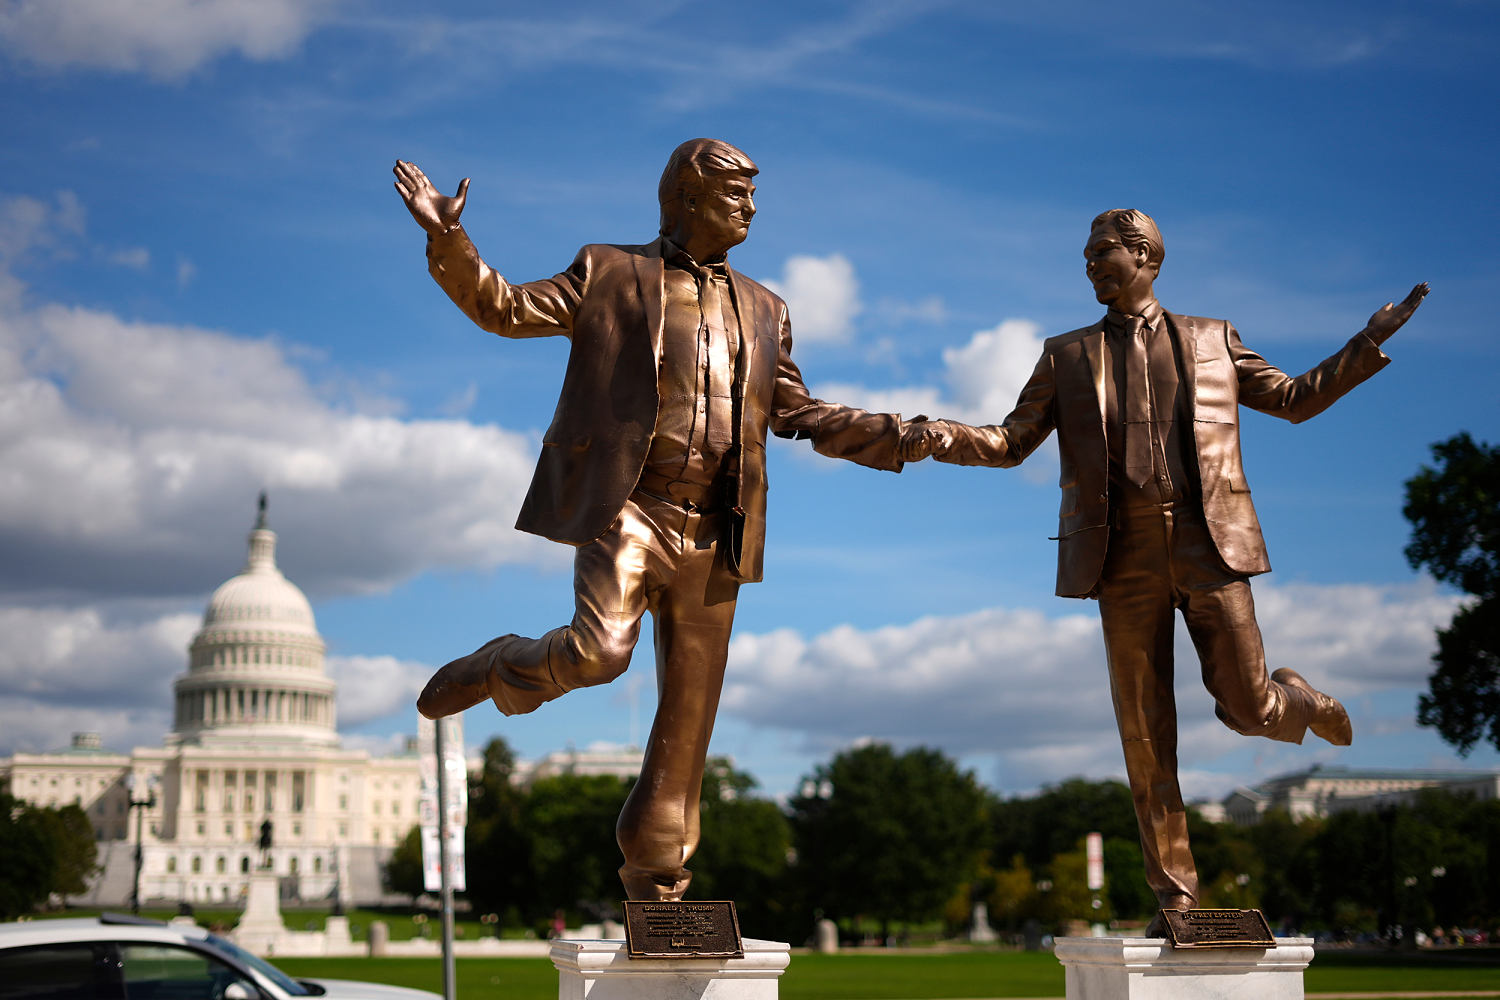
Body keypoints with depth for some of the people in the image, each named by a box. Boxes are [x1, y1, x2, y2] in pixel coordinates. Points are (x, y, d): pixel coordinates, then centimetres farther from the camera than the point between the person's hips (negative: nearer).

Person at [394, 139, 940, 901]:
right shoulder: (610, 275, 8)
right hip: (626, 508, -4)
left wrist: (908, 437, 13)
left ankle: (657, 880, 16)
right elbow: (505, 308, 3)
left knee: (689, 712, 4)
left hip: (711, 533, 4)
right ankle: (497, 670, 6)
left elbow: (799, 415, 23)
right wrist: (448, 240, -13)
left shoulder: (762, 310, 21)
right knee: (598, 649, -27)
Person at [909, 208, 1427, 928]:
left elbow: (1295, 399, 21)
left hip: (1207, 543, -1)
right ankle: (1175, 895, 9)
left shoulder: (1211, 340, 14)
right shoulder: (1067, 356, 15)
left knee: (1246, 710, -3)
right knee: (1145, 733, 0)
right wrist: (947, 436, -9)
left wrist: (1369, 344, 12)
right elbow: (1010, 442, 11)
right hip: (1124, 552, 1)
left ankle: (1296, 700, 35)